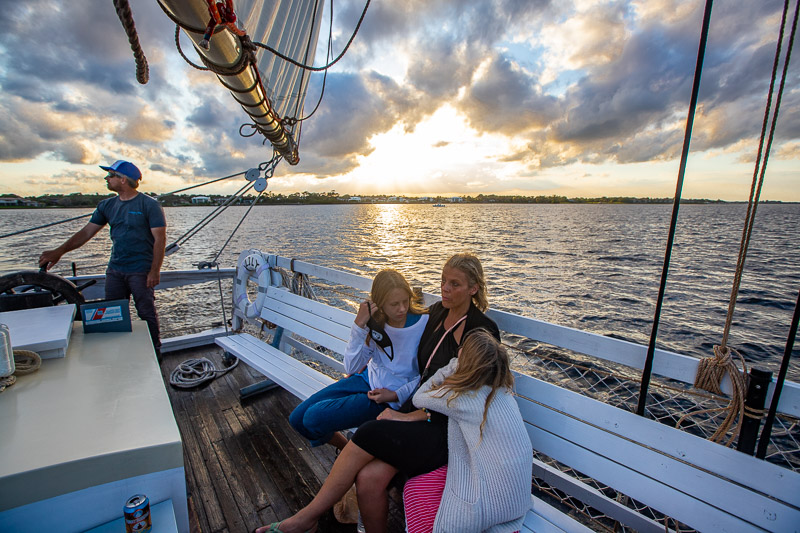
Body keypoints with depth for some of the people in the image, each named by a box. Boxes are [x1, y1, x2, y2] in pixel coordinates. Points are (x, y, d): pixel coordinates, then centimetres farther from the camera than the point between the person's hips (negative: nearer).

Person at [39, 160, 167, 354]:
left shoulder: (149, 205, -7)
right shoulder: (107, 205, 13)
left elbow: (160, 239, -11)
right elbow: (86, 232, 13)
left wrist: (154, 271, -16)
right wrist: (59, 251, 0)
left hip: (141, 270, -6)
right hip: (115, 269, 6)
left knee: (147, 314, 1)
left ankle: (154, 354, 14)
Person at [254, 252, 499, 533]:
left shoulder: (484, 331, -13)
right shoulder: (436, 311, 6)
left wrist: (411, 417, -15)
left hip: (446, 427, -5)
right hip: (419, 409, 5)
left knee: (367, 435, -21)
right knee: (369, 477, -19)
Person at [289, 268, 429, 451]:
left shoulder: (423, 323, -19)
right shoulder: (375, 321, -8)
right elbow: (351, 368, -14)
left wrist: (397, 395, -16)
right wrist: (359, 324, -24)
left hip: (390, 398, -5)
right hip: (367, 379, 6)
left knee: (314, 418, -15)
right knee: (297, 418, 4)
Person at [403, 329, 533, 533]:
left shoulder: (461, 398, -23)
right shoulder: (503, 390, -1)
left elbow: (419, 398, -4)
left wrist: (454, 365, -9)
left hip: (488, 504, -6)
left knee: (412, 488, 11)